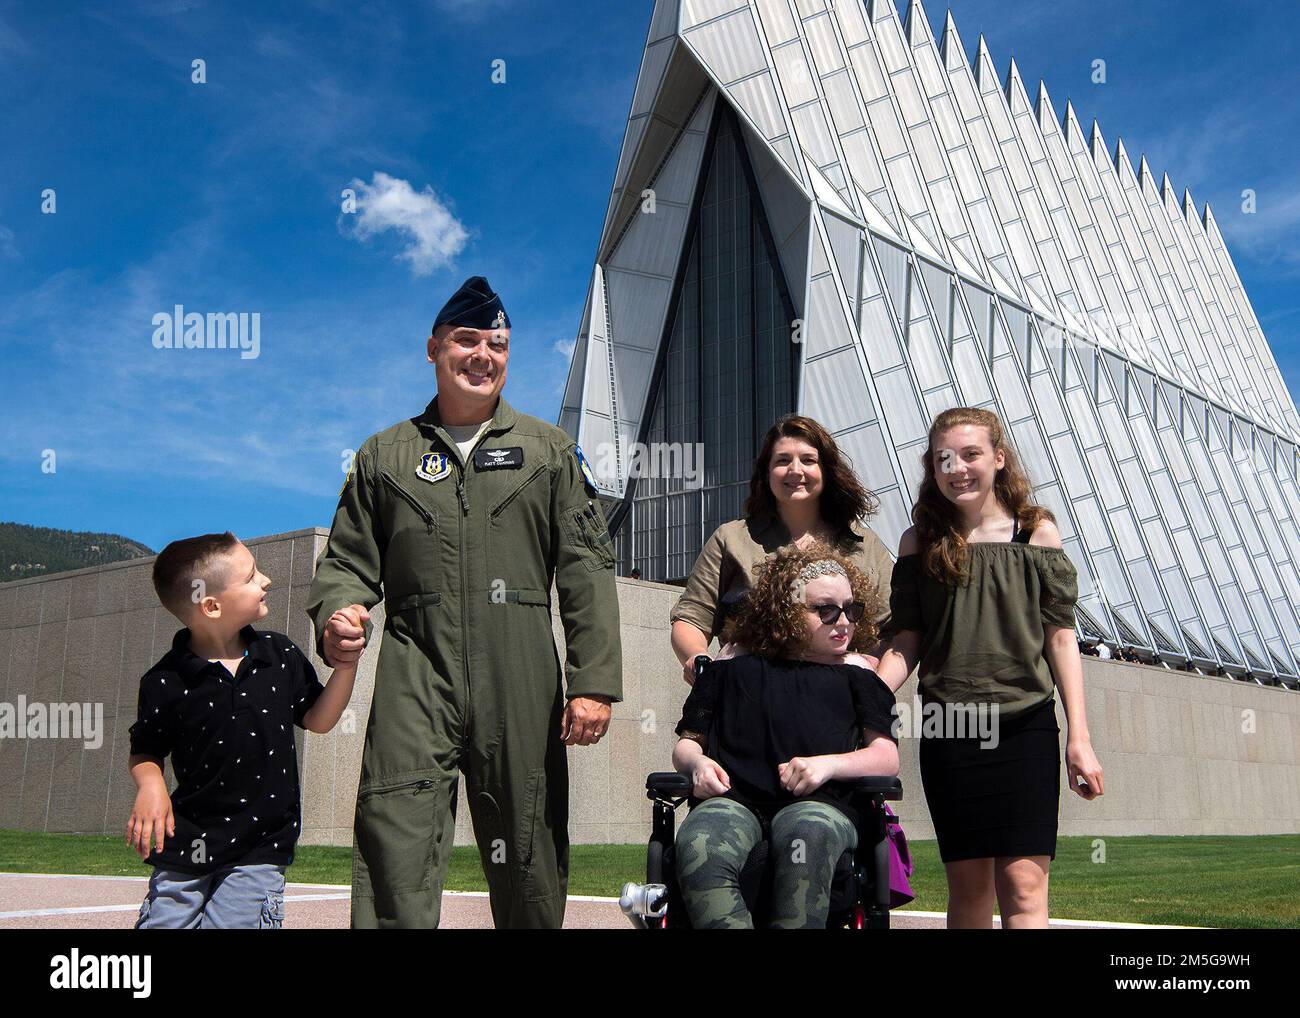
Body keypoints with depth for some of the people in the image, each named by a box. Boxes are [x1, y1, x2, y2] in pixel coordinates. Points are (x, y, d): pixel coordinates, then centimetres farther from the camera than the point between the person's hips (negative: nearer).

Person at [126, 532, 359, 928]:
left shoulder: (280, 655, 1)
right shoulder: (165, 682, -7)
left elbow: (317, 719, 9)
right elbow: (145, 751, 7)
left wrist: (346, 662, -2)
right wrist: (150, 785, -13)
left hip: (259, 848, 1)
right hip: (186, 845, -1)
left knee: (233, 921, -8)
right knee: (162, 921, 2)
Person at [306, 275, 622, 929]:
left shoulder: (550, 451, 15)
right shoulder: (384, 455, 17)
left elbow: (586, 568, 6)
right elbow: (349, 559, 16)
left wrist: (594, 680, -4)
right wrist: (336, 615, -9)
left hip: (520, 683, 0)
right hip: (414, 683, 0)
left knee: (528, 870, 5)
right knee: (394, 861, -10)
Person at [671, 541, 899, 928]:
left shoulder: (853, 671, 23)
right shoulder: (733, 668, 24)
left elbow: (887, 757, 13)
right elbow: (687, 743, 25)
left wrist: (829, 763, -7)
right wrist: (697, 762, -1)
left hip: (820, 802, -1)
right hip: (734, 798, 1)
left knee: (805, 837, -40)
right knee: (697, 846, -37)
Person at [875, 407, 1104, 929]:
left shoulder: (1037, 532, 4)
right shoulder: (920, 542, 7)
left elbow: (1060, 637, 3)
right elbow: (906, 642, 6)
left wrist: (1079, 738, -1)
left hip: (1026, 728, -1)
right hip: (949, 732, 2)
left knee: (1023, 883, -8)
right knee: (967, 884, 6)